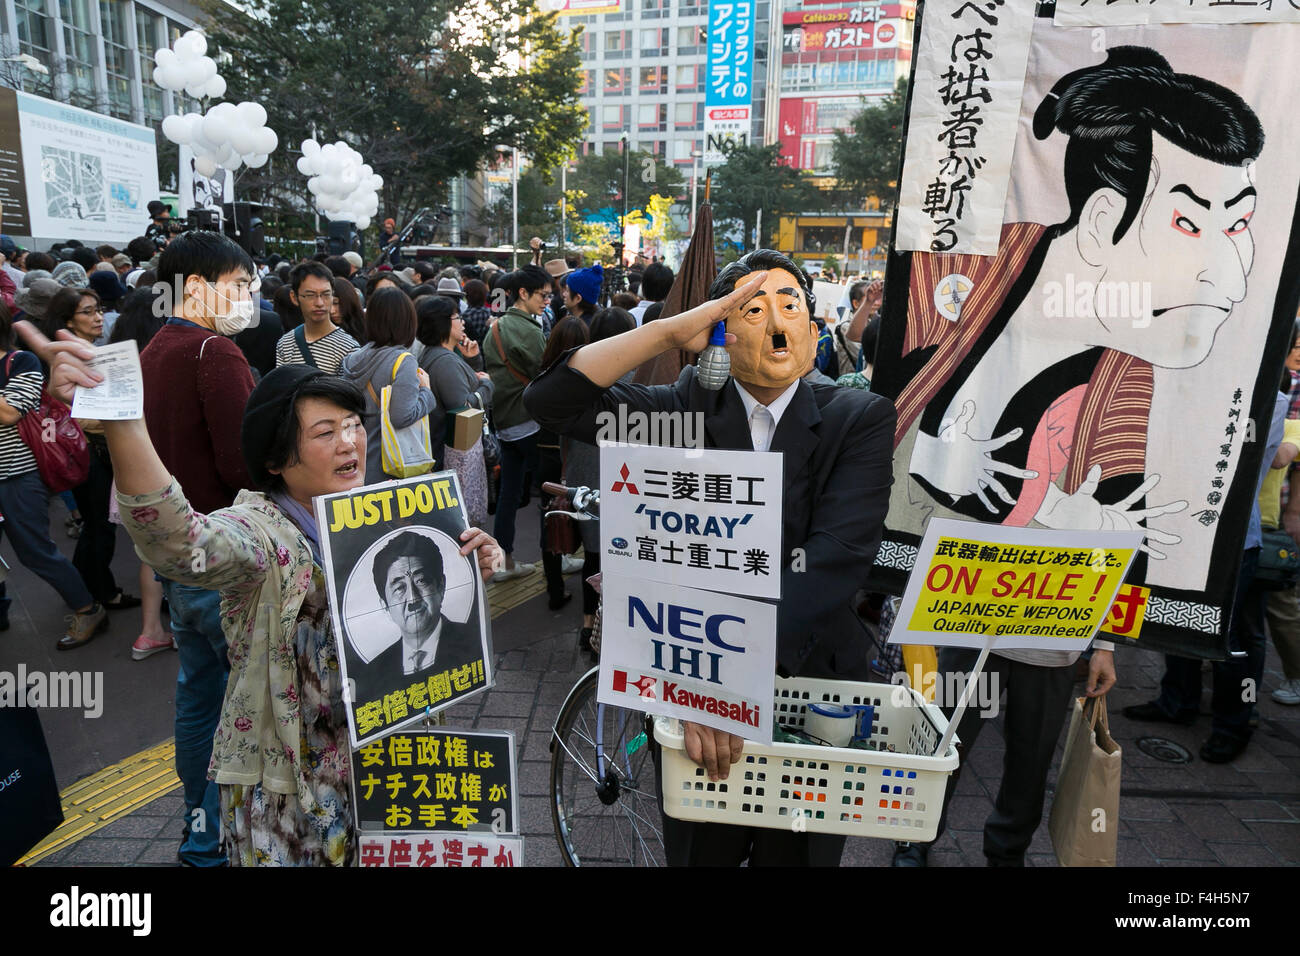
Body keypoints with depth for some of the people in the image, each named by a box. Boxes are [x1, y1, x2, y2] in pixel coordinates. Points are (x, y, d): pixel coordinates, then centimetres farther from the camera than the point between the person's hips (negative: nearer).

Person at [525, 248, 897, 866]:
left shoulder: (860, 419, -8)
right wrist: (668, 331, -19)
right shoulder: (685, 411, -3)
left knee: (796, 853, 22)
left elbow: (837, 555, -22)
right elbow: (552, 400, -10)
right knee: (698, 853, 23)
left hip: (811, 684, 0)